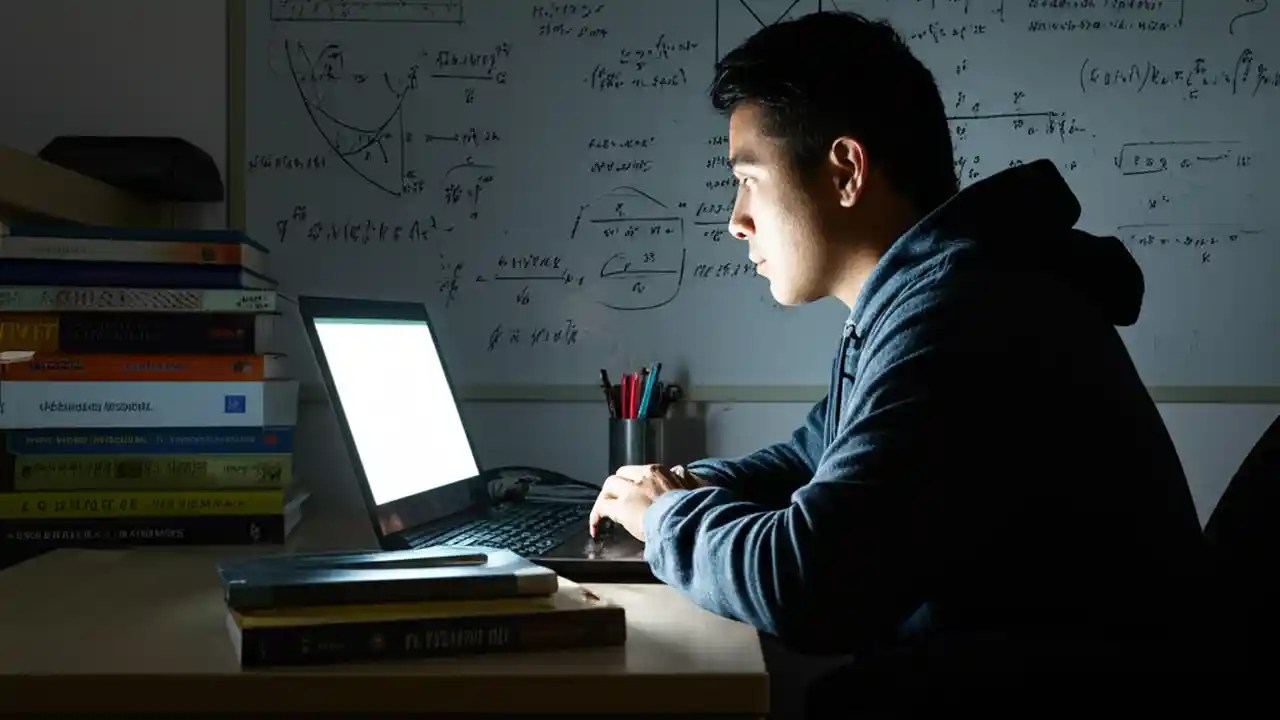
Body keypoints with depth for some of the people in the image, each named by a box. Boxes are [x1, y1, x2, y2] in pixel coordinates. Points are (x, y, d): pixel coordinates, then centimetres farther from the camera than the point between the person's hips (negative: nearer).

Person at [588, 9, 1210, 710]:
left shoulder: (961, 317, -24)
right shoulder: (902, 301, 8)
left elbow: (801, 585, -29)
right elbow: (819, 459, 23)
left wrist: (671, 517, -10)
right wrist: (692, 489, 4)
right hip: (948, 653, 8)